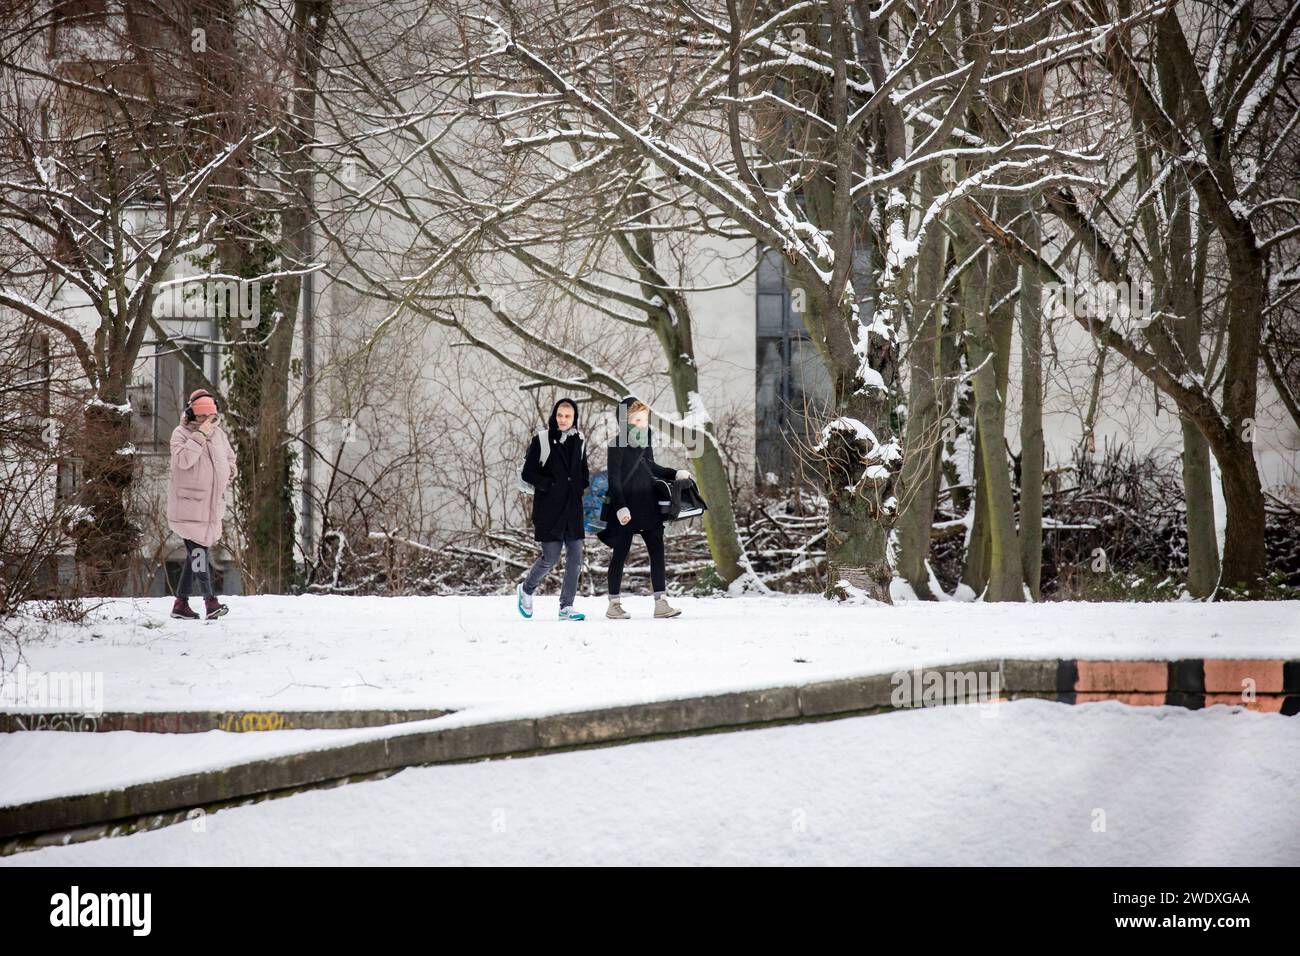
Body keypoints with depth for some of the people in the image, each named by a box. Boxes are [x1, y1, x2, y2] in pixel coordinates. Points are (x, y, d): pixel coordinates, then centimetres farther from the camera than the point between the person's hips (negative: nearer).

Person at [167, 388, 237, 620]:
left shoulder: (218, 433, 11)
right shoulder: (181, 433, -7)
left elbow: (229, 458, 26)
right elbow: (183, 460, -24)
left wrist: (229, 473, 7)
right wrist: (200, 435, -24)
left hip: (212, 504, 7)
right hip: (188, 505, -7)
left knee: (196, 553, 9)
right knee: (198, 551, -14)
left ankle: (181, 602, 17)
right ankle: (210, 601, -19)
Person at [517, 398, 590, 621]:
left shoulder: (578, 440, 10)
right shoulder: (541, 440, -4)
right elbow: (528, 473, -5)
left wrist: (581, 486, 4)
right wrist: (550, 485, -13)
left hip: (573, 508, 5)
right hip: (548, 509, -5)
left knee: (575, 557, -1)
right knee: (550, 557, -5)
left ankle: (566, 607, 6)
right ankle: (526, 590, 22)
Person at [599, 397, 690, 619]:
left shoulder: (645, 440, 8)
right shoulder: (618, 444, -12)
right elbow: (614, 479, -14)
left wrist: (674, 475, 15)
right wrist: (620, 507, -21)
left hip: (648, 506, 6)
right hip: (626, 509, -6)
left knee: (657, 552, -1)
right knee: (620, 555, 4)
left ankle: (661, 603, -2)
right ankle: (614, 604, 13)